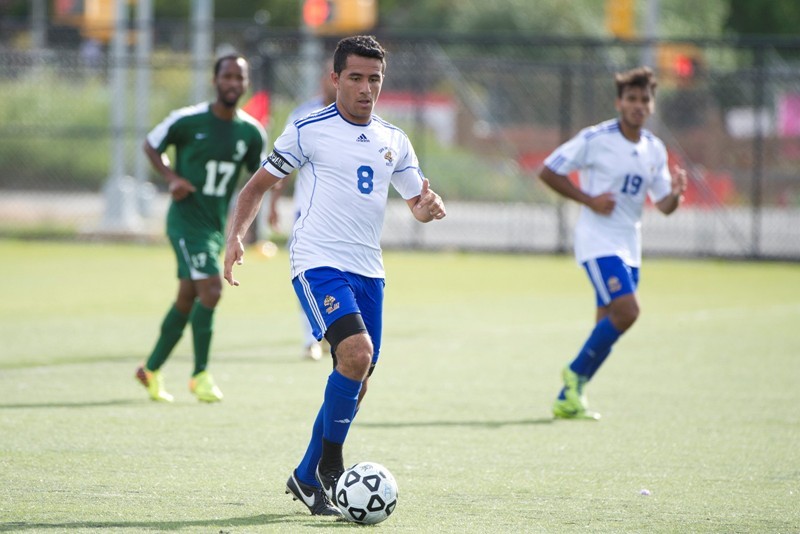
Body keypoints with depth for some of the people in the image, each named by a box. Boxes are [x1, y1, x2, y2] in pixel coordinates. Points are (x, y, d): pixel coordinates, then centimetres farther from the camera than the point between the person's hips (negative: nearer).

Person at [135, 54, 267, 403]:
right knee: (210, 289, -18)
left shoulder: (251, 132, 2)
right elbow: (151, 145, 3)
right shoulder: (187, 120, -11)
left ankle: (151, 369, 29)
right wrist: (171, 177, -12)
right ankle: (200, 375, -8)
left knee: (187, 299, 13)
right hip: (186, 219, -6)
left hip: (216, 226, 6)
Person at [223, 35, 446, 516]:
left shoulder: (394, 141, 14)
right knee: (357, 353, -26)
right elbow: (259, 185, 4)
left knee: (356, 385, 8)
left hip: (368, 271, 6)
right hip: (318, 263, -6)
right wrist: (237, 237, -11)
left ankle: (307, 479, 26)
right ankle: (330, 464, -12)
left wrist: (431, 206, -8)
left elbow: (419, 204, 16)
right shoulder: (309, 131, -1)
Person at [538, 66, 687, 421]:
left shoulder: (655, 150, 9)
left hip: (629, 247, 7)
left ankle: (568, 398, 14)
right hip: (598, 241, -7)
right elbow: (548, 172, -5)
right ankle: (577, 374, -4)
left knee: (607, 327, 5)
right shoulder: (594, 139, -8)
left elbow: (663, 205, 12)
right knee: (627, 311, -21)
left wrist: (676, 193, -12)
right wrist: (588, 200, -14)